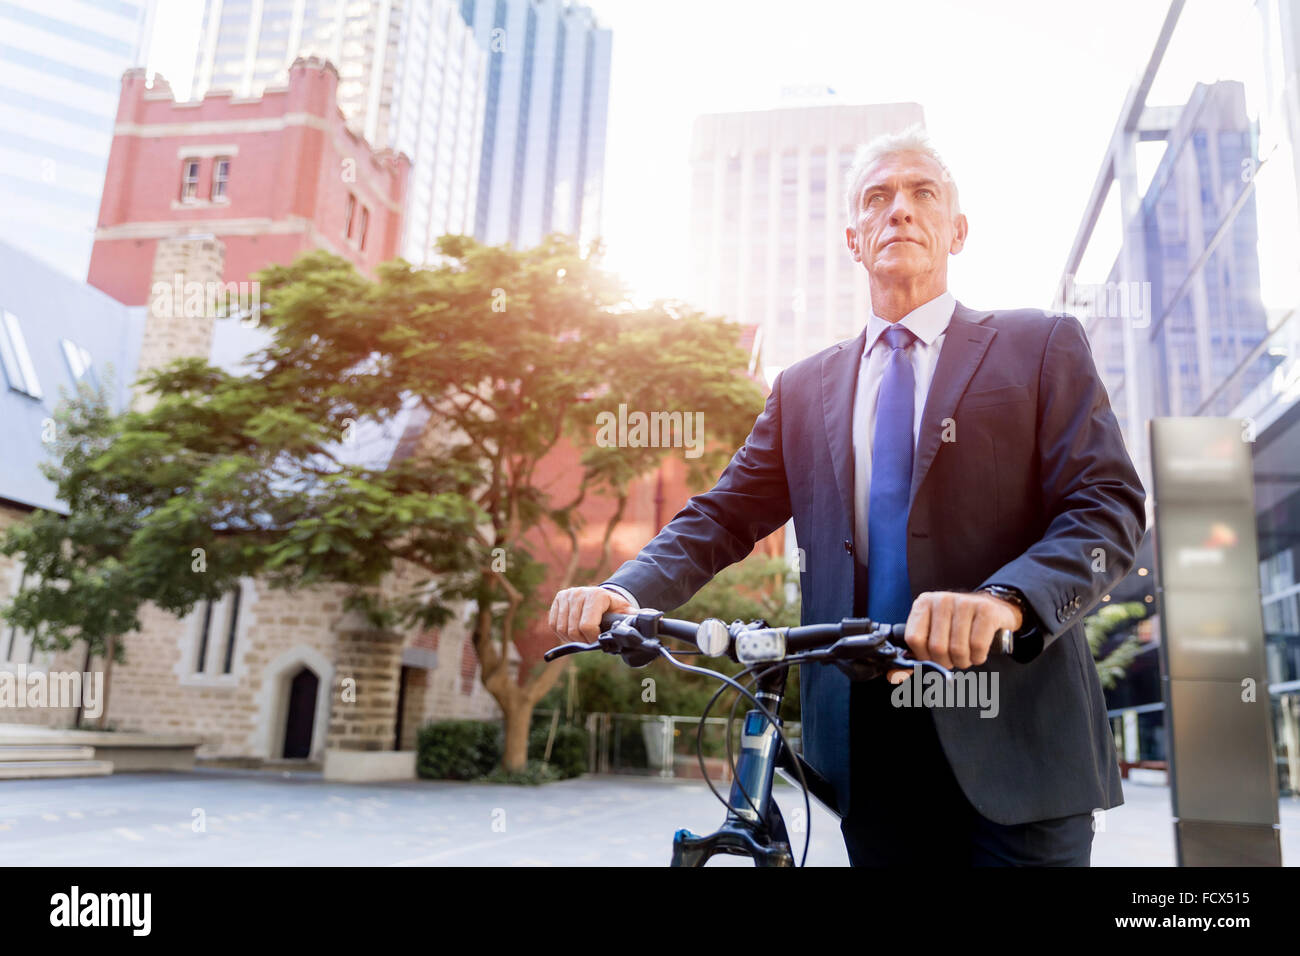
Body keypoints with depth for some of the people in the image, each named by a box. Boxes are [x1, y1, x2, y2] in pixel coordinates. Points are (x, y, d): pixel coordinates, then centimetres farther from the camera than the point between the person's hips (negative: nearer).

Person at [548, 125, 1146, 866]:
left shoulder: (1043, 346, 4)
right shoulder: (804, 389, 14)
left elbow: (1111, 506, -6)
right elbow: (724, 514, 8)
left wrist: (1004, 599, -27)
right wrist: (625, 592, -12)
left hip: (1012, 746, -2)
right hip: (870, 751, 3)